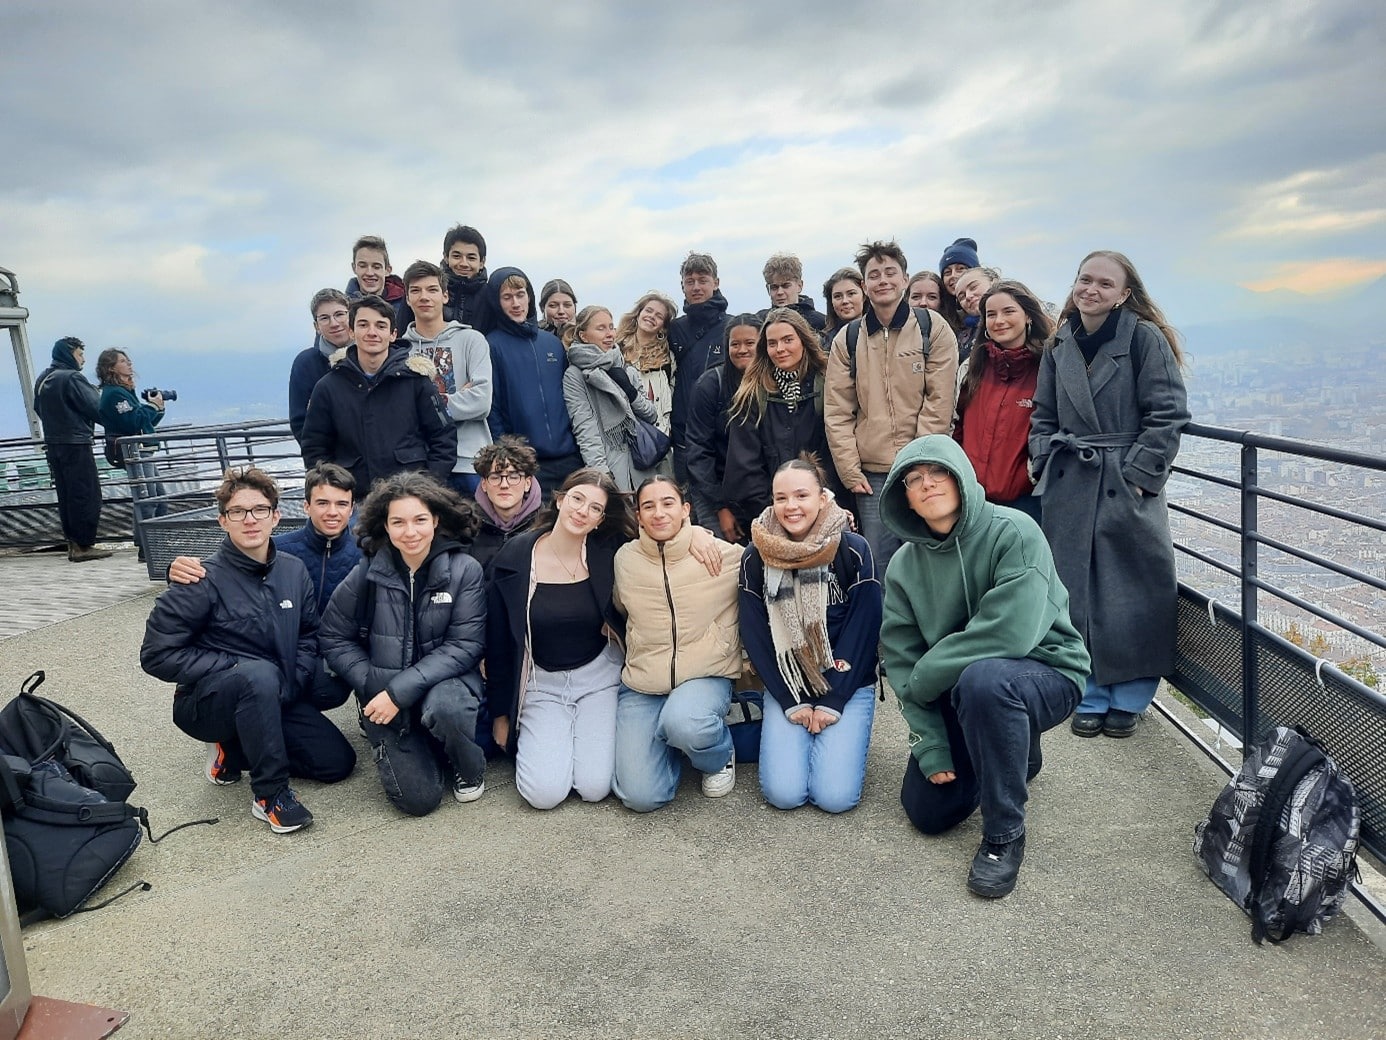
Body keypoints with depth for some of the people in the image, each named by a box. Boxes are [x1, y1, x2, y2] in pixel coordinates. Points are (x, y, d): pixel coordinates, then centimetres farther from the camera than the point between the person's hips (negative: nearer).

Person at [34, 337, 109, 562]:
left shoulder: (42, 380, 12)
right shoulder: (72, 377, -13)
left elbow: (38, 409, 20)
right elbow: (95, 407, -15)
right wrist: (94, 392, 4)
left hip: (52, 444, 8)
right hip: (76, 445, -8)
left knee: (66, 496, 11)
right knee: (87, 495, -5)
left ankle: (73, 543, 14)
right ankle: (84, 545, -6)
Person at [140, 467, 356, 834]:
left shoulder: (294, 571, -2)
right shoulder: (205, 579, -18)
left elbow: (309, 635, 7)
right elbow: (157, 654, -17)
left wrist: (291, 683, -10)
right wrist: (237, 668, -20)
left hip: (274, 698, 6)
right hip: (206, 702, -6)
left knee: (338, 762, -3)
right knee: (259, 675, -38)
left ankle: (235, 748, 16)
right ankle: (270, 793, -22)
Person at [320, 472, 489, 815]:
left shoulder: (464, 570, -10)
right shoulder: (367, 574, -5)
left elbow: (465, 645, -13)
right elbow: (335, 640, 3)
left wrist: (401, 691, -20)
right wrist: (374, 687, -11)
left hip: (446, 682, -1)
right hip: (386, 697, 1)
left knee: (442, 706, -37)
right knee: (417, 798, -14)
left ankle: (470, 768, -3)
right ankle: (389, 748, 22)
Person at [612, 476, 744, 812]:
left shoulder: (724, 556, -8)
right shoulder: (625, 559, 1)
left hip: (706, 677, -2)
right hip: (641, 686, 2)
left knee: (683, 723, -38)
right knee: (641, 796, -14)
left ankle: (719, 756, 0)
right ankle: (670, 743, 21)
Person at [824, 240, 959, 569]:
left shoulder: (933, 329, 2)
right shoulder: (847, 339, 8)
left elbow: (939, 403, -4)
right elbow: (836, 412, 4)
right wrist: (850, 472, -2)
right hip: (871, 475, 2)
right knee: (879, 568, 3)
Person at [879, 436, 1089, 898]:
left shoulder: (1013, 532, -21)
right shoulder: (904, 565, -5)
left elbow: (1010, 632, -32)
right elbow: (902, 659, -5)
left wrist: (925, 677, -21)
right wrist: (931, 746, -13)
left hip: (1045, 672, -6)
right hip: (955, 693, 6)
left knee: (982, 679, -39)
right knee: (927, 810, 3)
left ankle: (1004, 835, -18)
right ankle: (1016, 754, 31)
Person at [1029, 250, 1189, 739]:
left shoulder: (1145, 338, -4)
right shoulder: (1060, 345, 9)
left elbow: (1168, 414, -9)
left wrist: (1138, 472, -13)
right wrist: (1048, 469, 3)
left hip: (1128, 487, -4)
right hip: (1069, 489, 4)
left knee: (1132, 596, 2)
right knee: (1077, 596, 6)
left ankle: (1127, 699, 18)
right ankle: (1090, 697, 19)